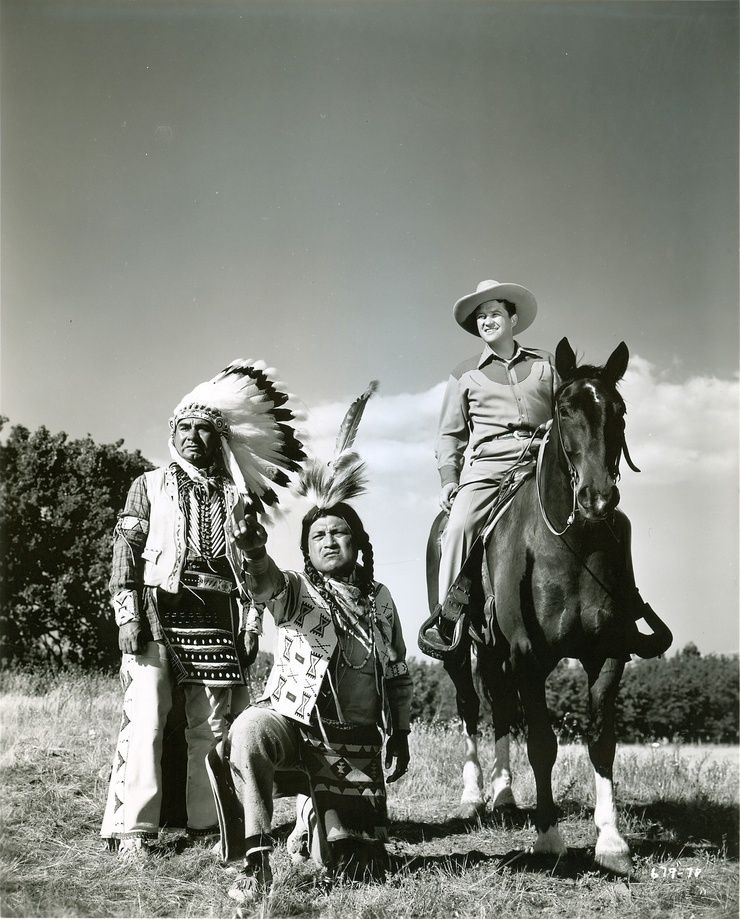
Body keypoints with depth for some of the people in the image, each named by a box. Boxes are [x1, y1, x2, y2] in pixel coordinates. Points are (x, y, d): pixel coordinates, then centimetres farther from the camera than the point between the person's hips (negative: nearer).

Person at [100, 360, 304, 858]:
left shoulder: (235, 496, 16)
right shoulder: (150, 485, 12)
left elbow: (249, 566, 14)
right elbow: (127, 550, 4)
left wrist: (249, 628, 6)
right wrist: (128, 615, -8)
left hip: (216, 620, 3)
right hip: (158, 612, -2)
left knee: (212, 725, 3)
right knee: (146, 718, -9)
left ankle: (207, 825, 10)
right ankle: (134, 828, -6)